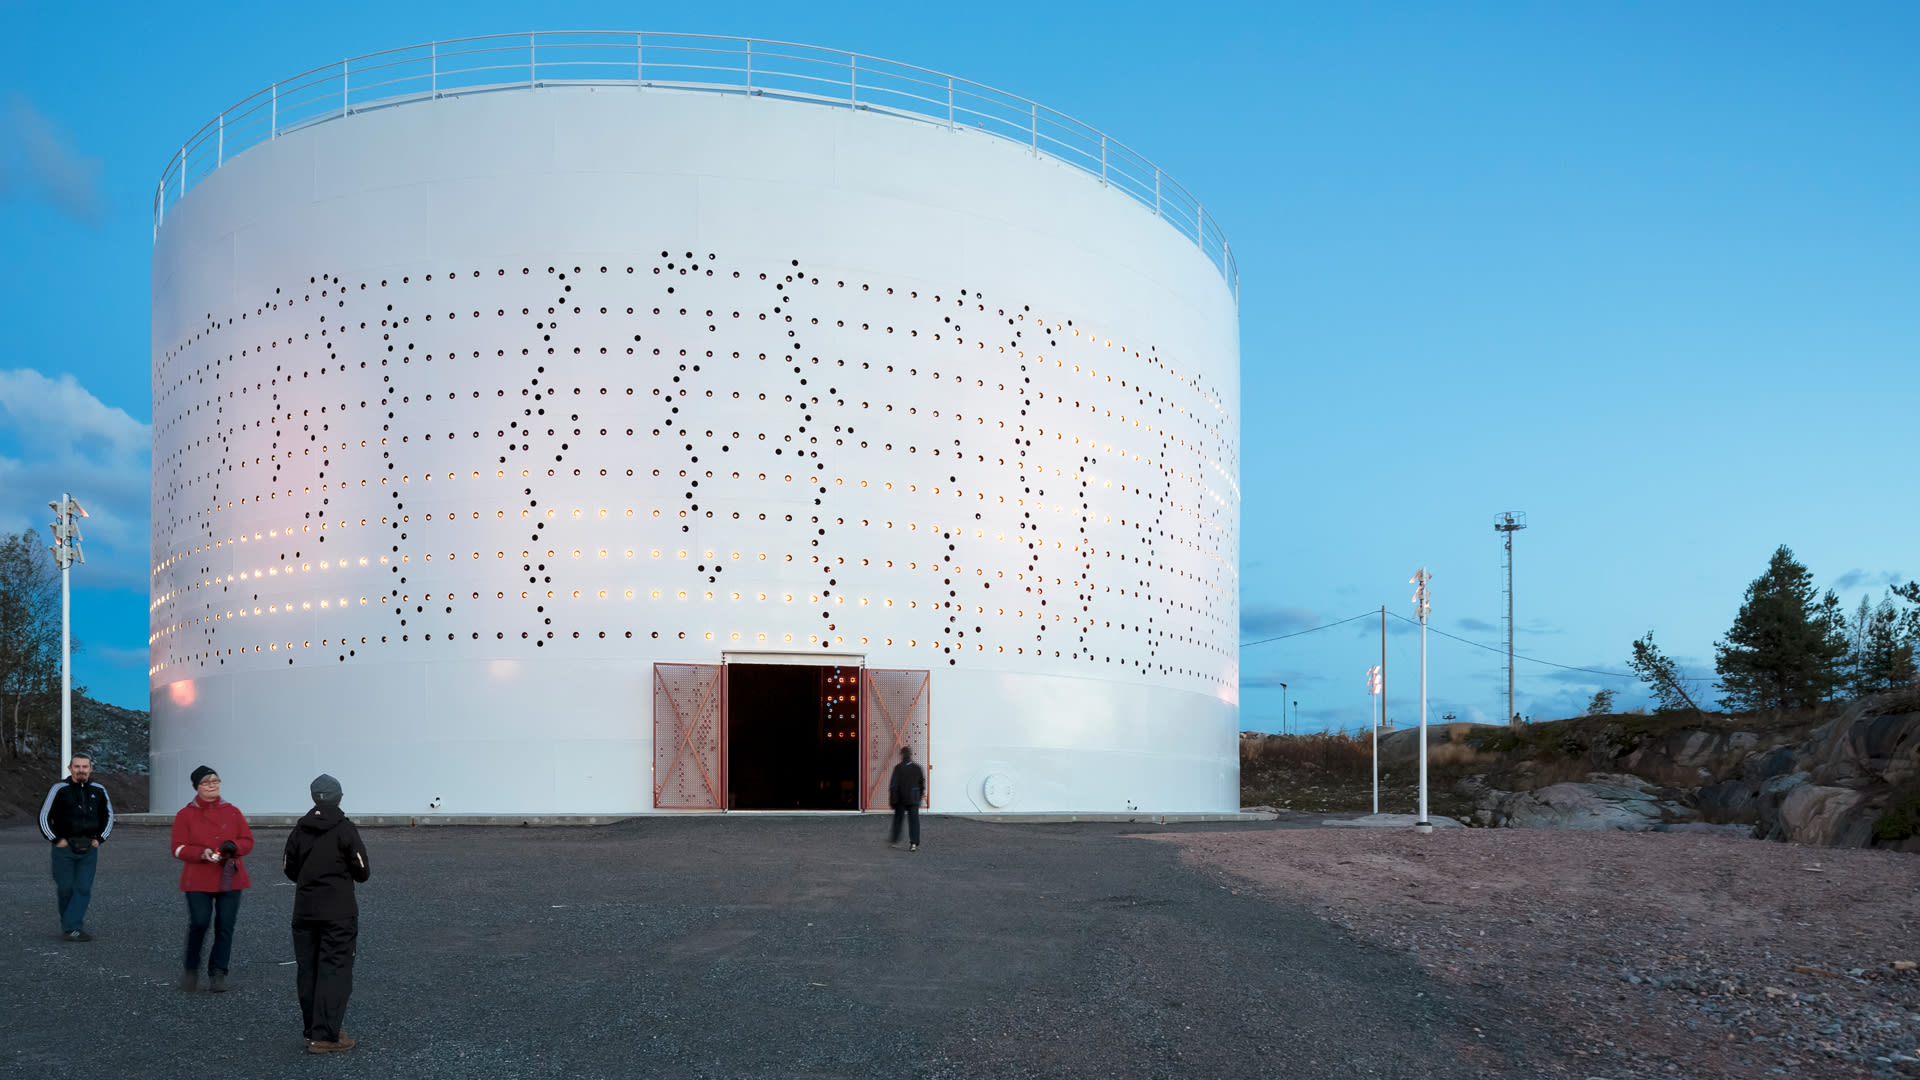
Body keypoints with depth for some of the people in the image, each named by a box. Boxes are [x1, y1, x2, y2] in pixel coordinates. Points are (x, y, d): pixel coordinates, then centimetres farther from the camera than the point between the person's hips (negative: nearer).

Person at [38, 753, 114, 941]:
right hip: (64, 848, -3)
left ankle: (72, 928, -5)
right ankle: (69, 926, 19)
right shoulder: (60, 789, -6)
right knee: (65, 888, 2)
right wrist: (56, 840, -5)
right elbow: (44, 817, -1)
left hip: (89, 849, 3)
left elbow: (108, 817, 19)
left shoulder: (98, 791, 5)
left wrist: (99, 839, 9)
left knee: (83, 889, -5)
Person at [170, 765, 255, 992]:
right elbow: (178, 848, -1)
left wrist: (233, 846, -13)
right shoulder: (186, 814, 4)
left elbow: (248, 841, 10)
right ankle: (191, 970, 9)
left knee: (225, 926, -1)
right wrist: (202, 853, -18)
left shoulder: (232, 812, 9)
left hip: (229, 878, 2)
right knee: (199, 922, -13)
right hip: (198, 880, -2)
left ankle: (217, 974, 9)